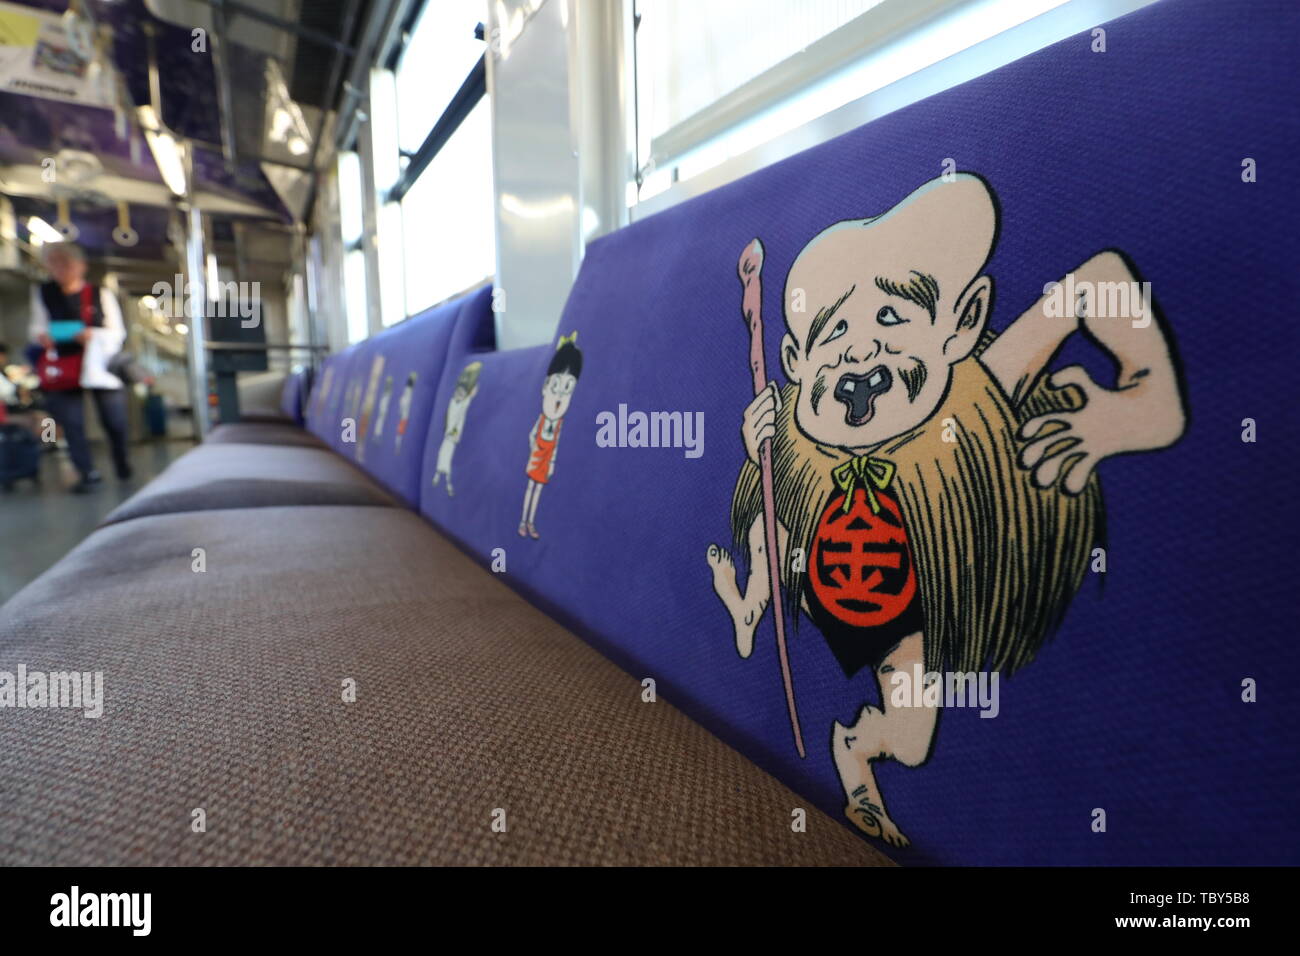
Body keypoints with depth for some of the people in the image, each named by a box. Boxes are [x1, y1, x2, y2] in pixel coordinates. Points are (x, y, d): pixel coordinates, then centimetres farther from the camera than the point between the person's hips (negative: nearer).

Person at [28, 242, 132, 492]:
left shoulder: (101, 294, 2)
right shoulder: (41, 293, 6)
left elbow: (118, 332, 0)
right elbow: (38, 325, 13)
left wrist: (95, 335, -19)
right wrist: (40, 335, -10)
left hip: (99, 365, -1)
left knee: (115, 420, 5)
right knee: (71, 423, -1)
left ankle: (122, 463, 29)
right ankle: (87, 473, 7)